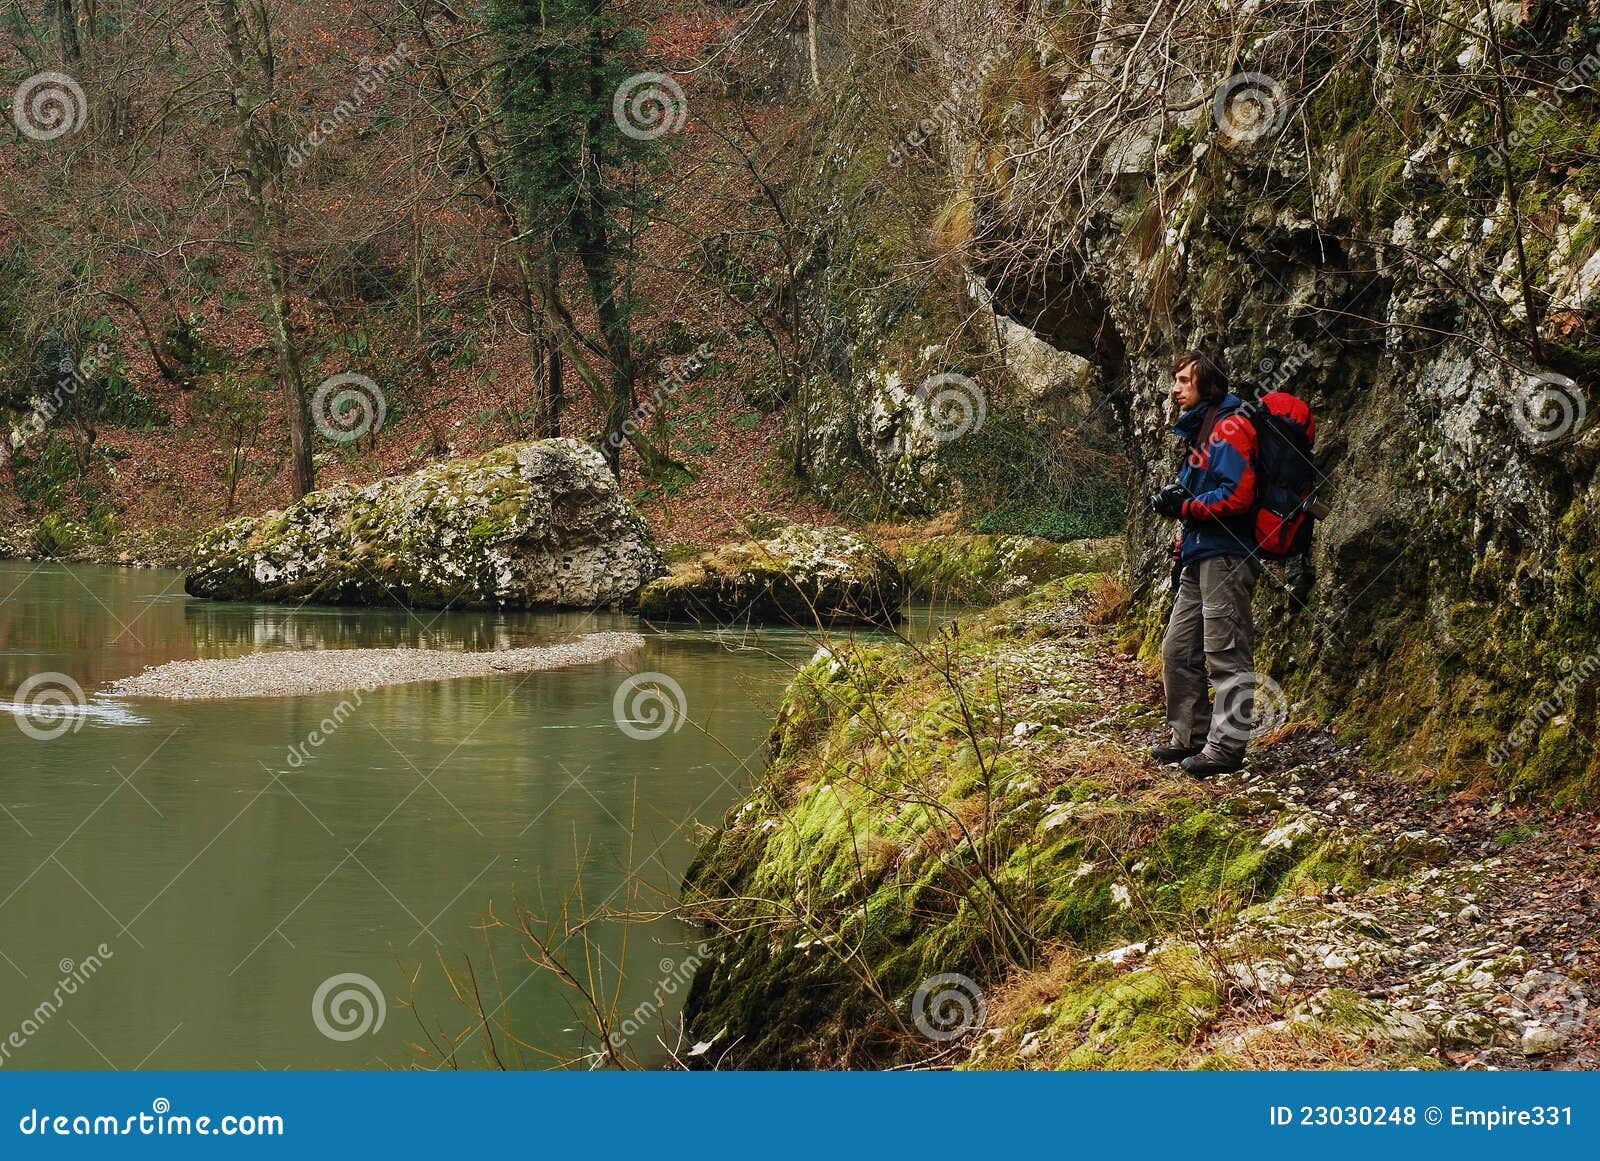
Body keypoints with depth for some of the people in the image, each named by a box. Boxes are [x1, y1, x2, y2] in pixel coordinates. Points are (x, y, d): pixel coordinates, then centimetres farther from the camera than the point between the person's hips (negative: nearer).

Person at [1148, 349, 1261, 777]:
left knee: (1227, 655, -7)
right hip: (1199, 559, 10)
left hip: (1226, 558, -10)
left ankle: (1226, 747, -5)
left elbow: (1237, 495, -20)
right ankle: (1190, 737, 20)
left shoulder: (1229, 428, -10)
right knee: (1178, 650, 12)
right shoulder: (1199, 433, 22)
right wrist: (1181, 552, 17)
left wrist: (1184, 506, -12)